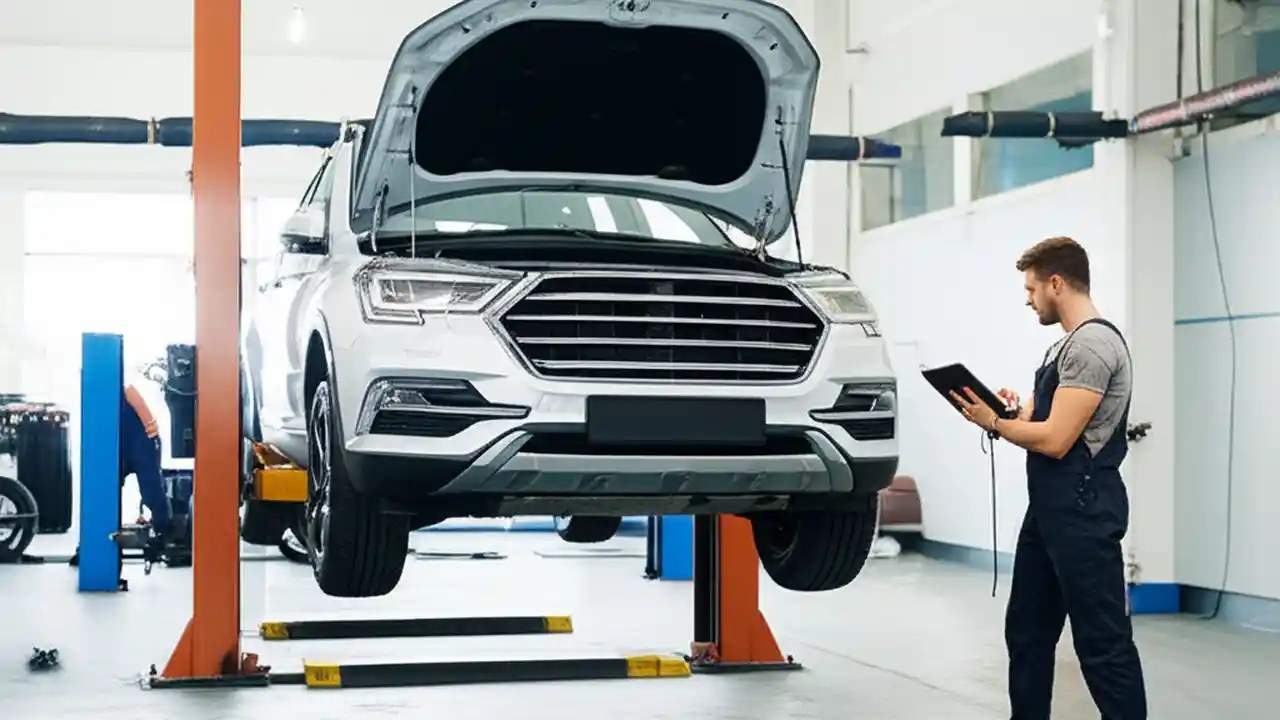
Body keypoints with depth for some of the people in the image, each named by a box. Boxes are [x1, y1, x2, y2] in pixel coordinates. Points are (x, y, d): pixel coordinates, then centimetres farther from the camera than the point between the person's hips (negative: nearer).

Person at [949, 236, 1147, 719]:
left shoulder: (1092, 344, -16)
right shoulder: (1068, 344, 17)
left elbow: (1056, 439, -21)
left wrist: (994, 423, -7)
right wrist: (1015, 413, 4)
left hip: (1082, 510, -11)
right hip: (1049, 507, 11)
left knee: (1102, 641, -8)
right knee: (1027, 631, 15)